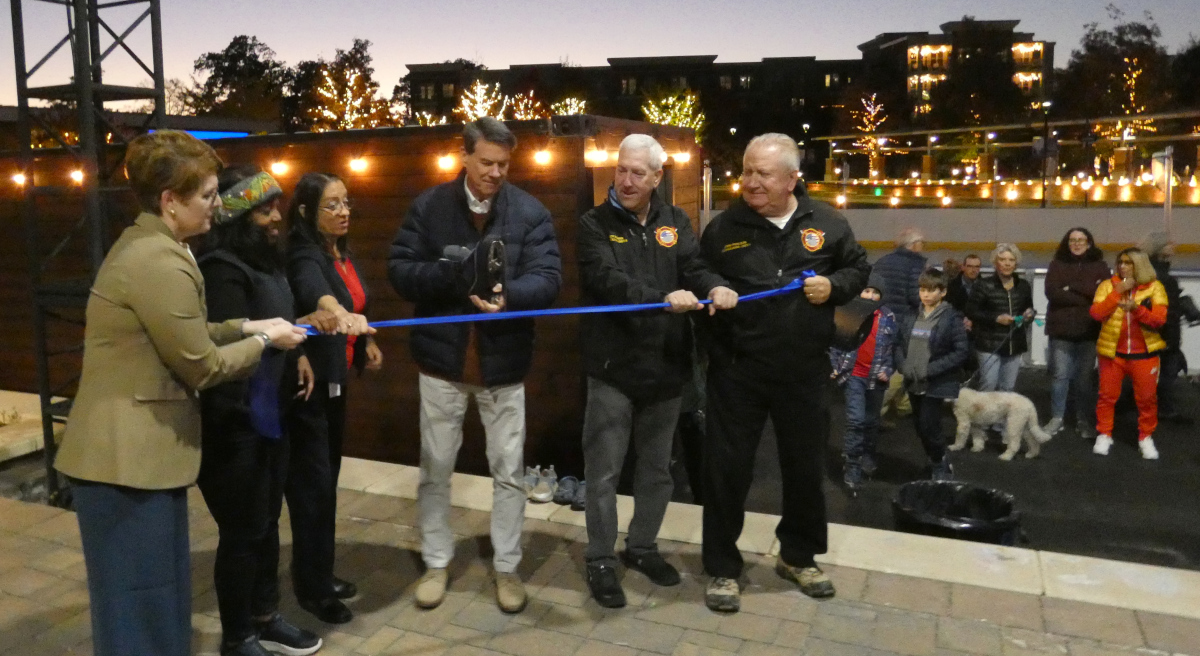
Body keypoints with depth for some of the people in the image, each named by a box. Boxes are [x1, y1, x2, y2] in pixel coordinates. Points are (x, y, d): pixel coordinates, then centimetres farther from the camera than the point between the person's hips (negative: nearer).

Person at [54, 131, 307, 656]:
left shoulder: (145, 245, 11)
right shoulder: (161, 263, -22)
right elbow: (202, 367, -16)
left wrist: (246, 327, 10)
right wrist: (265, 341, -2)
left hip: (139, 450, 10)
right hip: (128, 458, -10)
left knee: (163, 599, 21)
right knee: (139, 608, 3)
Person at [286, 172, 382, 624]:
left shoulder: (342, 253, 7)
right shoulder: (304, 254, -19)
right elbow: (314, 290, -43)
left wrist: (367, 339, 11)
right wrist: (340, 313, -62)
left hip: (334, 378, 8)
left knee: (327, 477, 15)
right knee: (312, 482, -3)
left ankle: (317, 574, 28)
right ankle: (313, 589, 11)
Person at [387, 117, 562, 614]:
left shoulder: (530, 212, -3)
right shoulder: (428, 206, -1)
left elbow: (548, 278, -12)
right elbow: (400, 271, -7)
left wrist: (508, 295, -33)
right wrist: (454, 272, -25)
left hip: (503, 364, 0)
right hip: (442, 359, 1)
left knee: (509, 472, 9)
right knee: (436, 469, 12)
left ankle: (506, 567, 27)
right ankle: (436, 562, 31)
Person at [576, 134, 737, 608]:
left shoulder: (675, 222, 10)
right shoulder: (595, 224, -4)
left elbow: (694, 267, -2)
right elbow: (607, 279, -20)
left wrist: (715, 286, -26)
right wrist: (663, 299, -34)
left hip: (666, 367, 5)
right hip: (613, 369, -4)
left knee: (657, 468, 16)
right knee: (604, 471, 3)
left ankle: (642, 546, 34)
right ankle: (600, 560, 19)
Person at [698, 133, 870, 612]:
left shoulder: (827, 223, 1)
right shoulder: (724, 227, -2)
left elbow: (858, 269, 12)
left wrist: (834, 285, -8)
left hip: (804, 371, 2)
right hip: (737, 370, -1)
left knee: (806, 465, 15)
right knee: (727, 467, 3)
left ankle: (798, 556, 37)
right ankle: (723, 568, 20)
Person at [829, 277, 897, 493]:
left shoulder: (888, 317, 3)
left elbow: (894, 346, 7)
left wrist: (888, 370, -4)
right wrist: (835, 367, -4)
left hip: (877, 377, 3)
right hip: (854, 375, -2)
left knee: (872, 422, 15)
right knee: (855, 420, -11)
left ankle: (867, 459, 34)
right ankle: (852, 469, -5)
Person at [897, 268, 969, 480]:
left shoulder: (951, 318, -10)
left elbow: (961, 351, -12)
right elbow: (901, 343, 12)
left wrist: (931, 369, -18)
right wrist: (904, 365, -6)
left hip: (936, 384, -6)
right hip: (914, 382, 6)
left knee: (929, 428, -6)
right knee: (920, 428, 14)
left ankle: (942, 469, 16)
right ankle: (936, 465, 35)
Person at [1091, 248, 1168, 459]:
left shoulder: (1154, 287, -1)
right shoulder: (1107, 285, 1)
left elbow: (1159, 319, -10)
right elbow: (1096, 313, -12)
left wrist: (1136, 308, -27)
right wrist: (1118, 292, -18)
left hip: (1144, 353, 0)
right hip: (1112, 351, 1)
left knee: (1147, 398, 6)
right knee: (1107, 395, 6)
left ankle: (1146, 438, 21)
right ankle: (1104, 436, 18)